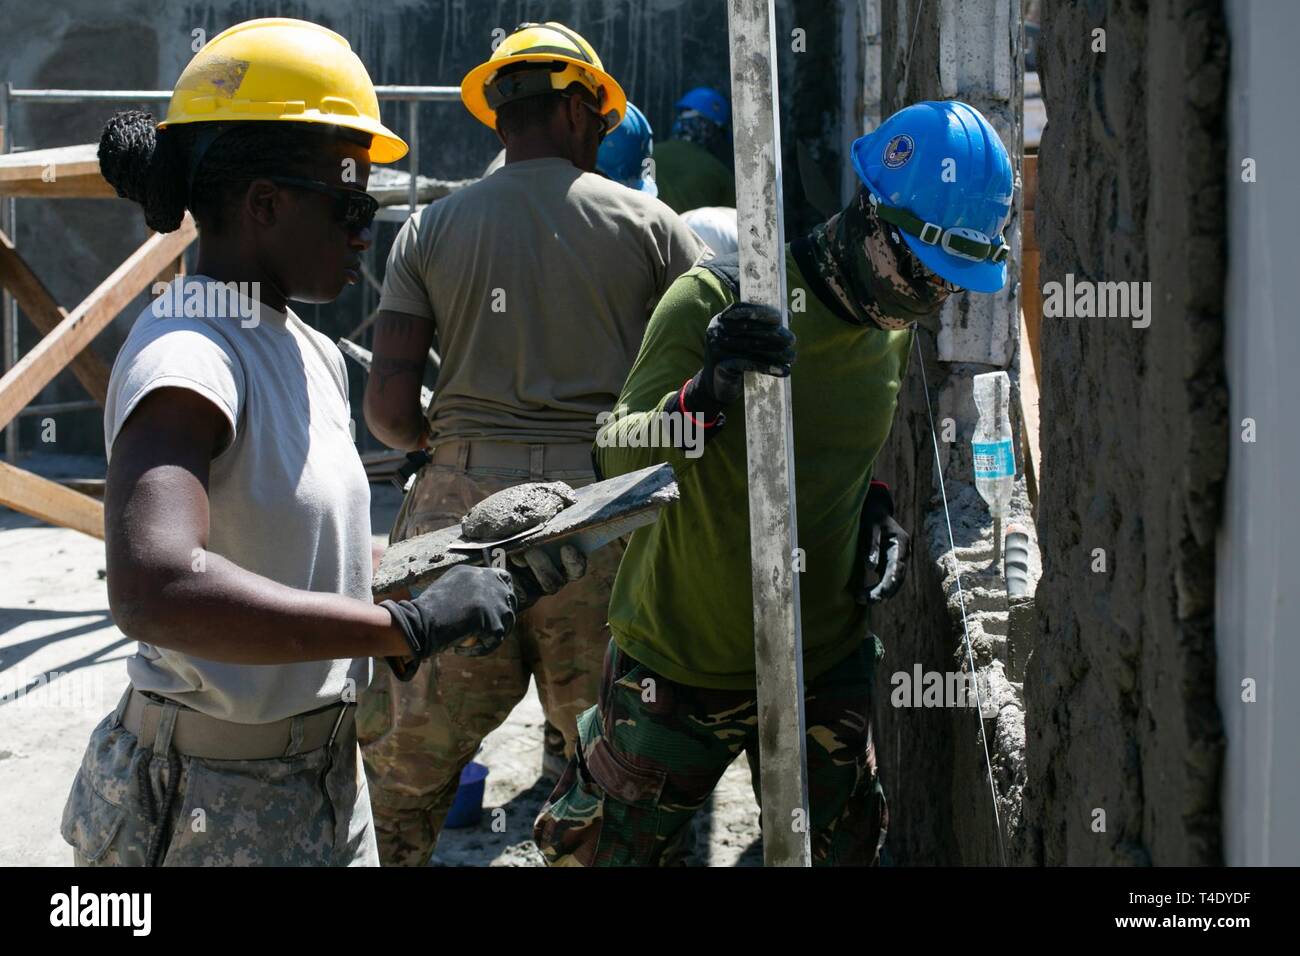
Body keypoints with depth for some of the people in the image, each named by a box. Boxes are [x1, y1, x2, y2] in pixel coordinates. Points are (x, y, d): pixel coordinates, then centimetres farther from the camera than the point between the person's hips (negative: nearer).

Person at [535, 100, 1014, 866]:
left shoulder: (893, 332, 1)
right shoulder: (715, 300, -19)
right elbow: (618, 463, -22)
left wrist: (877, 511, -1)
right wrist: (705, 394, -40)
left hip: (823, 663, 5)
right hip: (679, 661, -4)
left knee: (841, 848, 13)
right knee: (606, 850, 10)